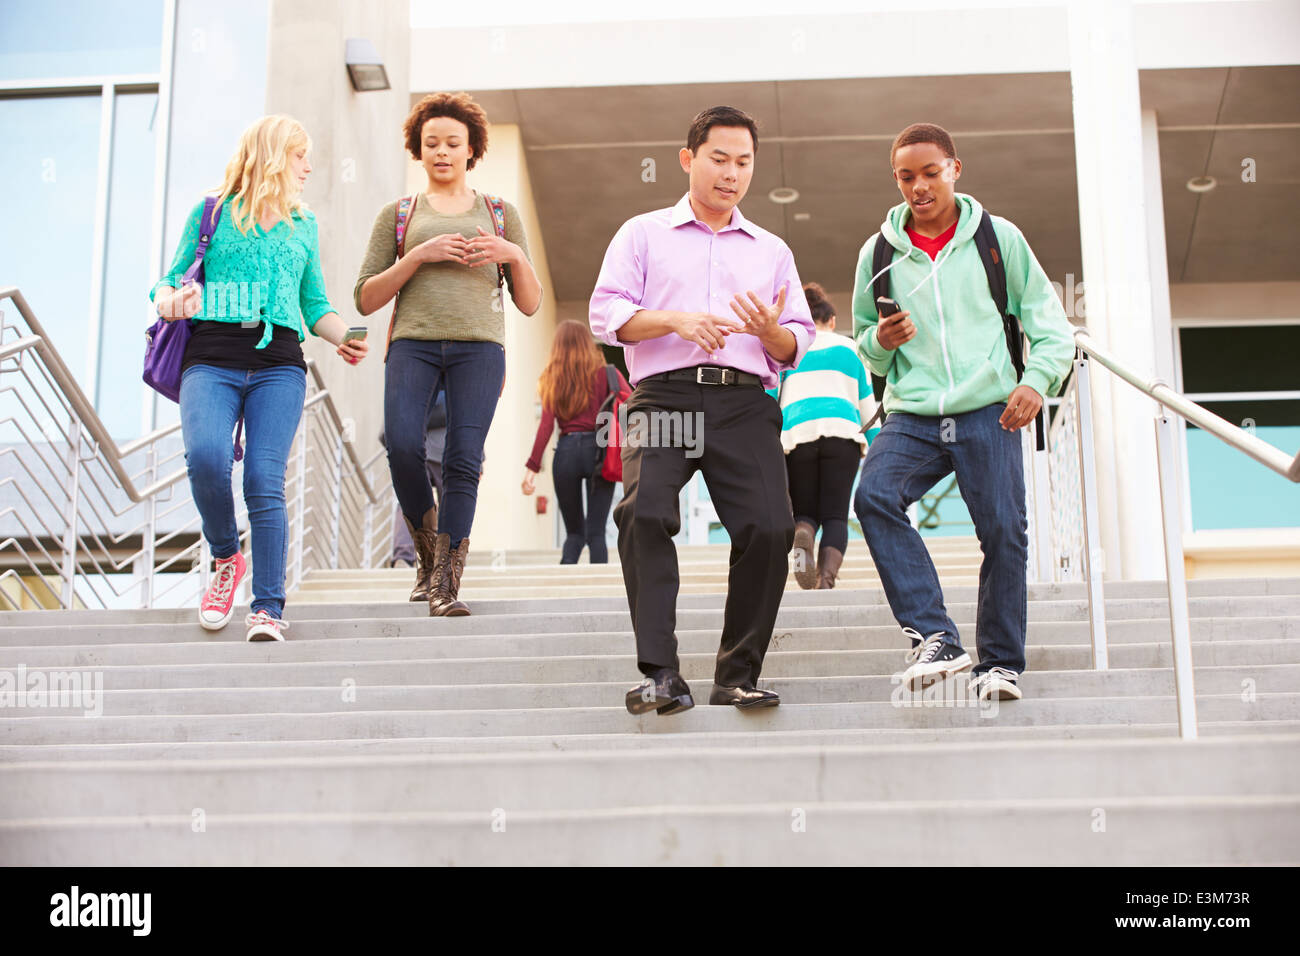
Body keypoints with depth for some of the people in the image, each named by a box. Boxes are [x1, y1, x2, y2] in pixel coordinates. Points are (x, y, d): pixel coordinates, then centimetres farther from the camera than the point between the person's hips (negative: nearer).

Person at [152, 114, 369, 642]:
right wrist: (169, 300, -10)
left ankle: (268, 608, -11)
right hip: (211, 360, -2)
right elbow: (169, 283, 14)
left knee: (265, 482, -14)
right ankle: (227, 559, -1)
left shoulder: (302, 226, 23)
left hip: (278, 364, 2)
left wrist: (345, 337, 6)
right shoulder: (211, 214, 14)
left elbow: (315, 306, 26)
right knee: (205, 457, -27)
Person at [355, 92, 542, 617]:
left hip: (479, 344, 0)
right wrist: (418, 255, -3)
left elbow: (531, 303, 18)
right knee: (403, 446, -22)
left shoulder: (501, 213, 20)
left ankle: (445, 582, -12)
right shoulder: (397, 214, 18)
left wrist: (514, 255, -2)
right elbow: (365, 300, 9)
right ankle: (427, 542, 4)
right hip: (414, 341, 0)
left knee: (464, 457, -16)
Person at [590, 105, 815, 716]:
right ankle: (660, 675, -28)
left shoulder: (772, 251, 26)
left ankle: (738, 676, -4)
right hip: (664, 396, -2)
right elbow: (606, 314, 6)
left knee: (769, 527, -17)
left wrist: (771, 331, -2)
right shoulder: (644, 233, 18)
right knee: (644, 512, -27)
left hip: (744, 403, 2)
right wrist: (675, 320, -10)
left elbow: (797, 349, 22)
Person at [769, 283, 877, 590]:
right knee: (835, 515, 4)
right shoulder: (848, 347, 22)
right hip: (842, 429, 0)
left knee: (805, 514, 11)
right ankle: (827, 577, -23)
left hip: (797, 434, 0)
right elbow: (868, 406, 20)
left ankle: (802, 535, -26)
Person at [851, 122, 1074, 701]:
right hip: (912, 415, 1)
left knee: (1003, 530, -8)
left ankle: (1000, 662, 10)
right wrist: (880, 341, -3)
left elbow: (1050, 324, 10)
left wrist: (1037, 379, -8)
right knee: (874, 495, -25)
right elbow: (863, 342, 21)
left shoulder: (999, 237, 7)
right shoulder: (879, 251, 10)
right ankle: (935, 639, -24)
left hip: (988, 411, -1)